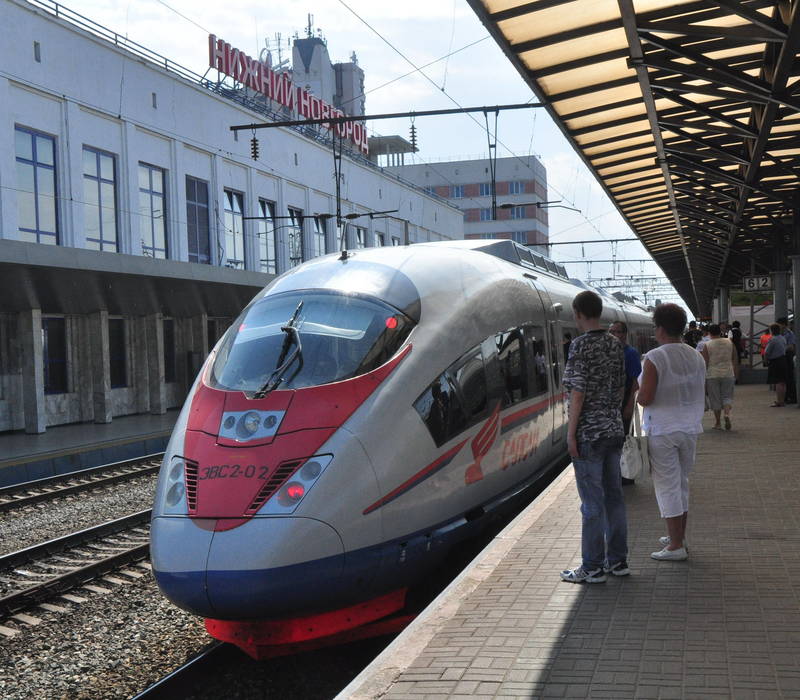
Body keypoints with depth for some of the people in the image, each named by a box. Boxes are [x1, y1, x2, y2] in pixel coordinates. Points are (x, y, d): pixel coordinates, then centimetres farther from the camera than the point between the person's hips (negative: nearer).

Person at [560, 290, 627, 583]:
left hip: (589, 433, -8)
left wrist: (571, 433, -12)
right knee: (613, 495, 13)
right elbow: (620, 388, 14)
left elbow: (578, 393, -16)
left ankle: (593, 567, 3)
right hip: (614, 430, 8)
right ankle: (617, 560, 20)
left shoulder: (581, 345, -14)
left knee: (592, 501, -3)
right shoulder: (615, 345, 9)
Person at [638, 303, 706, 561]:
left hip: (662, 431, -6)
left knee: (667, 486, 0)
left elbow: (645, 399, -18)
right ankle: (678, 536, 28)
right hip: (690, 429, 6)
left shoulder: (654, 358, -16)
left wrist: (638, 390, 2)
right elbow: (701, 395, 11)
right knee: (682, 483, 18)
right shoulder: (696, 357, 4)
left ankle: (676, 546, 3)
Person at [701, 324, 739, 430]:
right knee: (727, 396, 11)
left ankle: (718, 423, 10)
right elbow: (735, 360, 7)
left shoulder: (707, 345, -6)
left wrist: (703, 378, -1)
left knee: (715, 399, 6)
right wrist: (736, 375, 14)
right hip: (728, 374, 2)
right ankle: (727, 414, -16)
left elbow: (705, 363, -7)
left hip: (712, 375, -2)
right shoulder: (729, 343, 4)